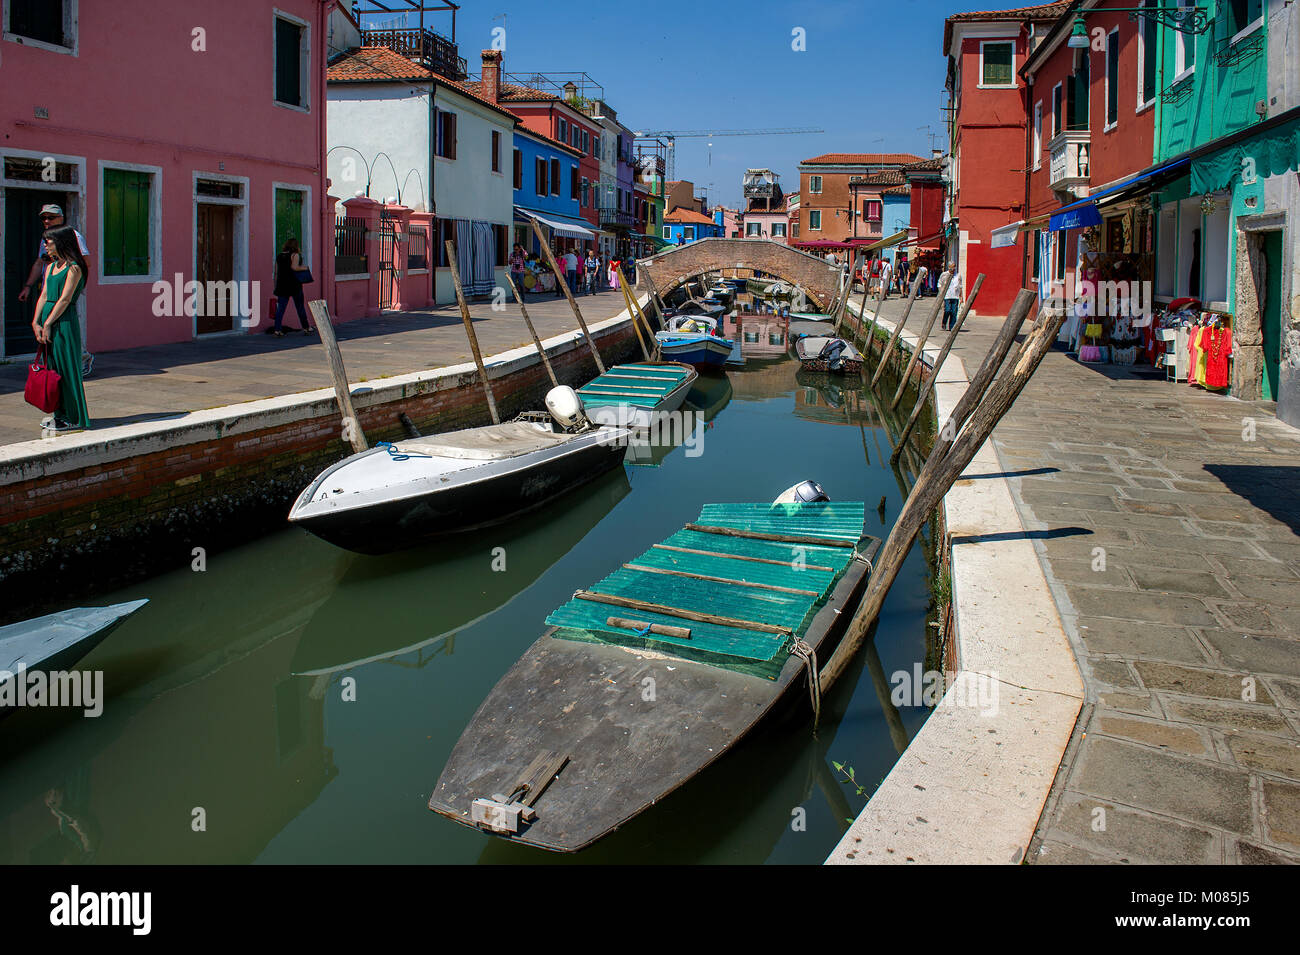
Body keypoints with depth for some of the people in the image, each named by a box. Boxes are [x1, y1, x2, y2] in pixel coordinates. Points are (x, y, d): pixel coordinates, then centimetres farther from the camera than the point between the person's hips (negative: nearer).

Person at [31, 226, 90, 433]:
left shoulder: (74, 268, -9)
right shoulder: (51, 267, 16)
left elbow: (65, 299, -14)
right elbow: (44, 296, 11)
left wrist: (47, 324, -16)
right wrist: (36, 322, 0)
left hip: (64, 321, -8)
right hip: (48, 320, 8)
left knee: (66, 367, -3)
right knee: (52, 367, 11)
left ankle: (74, 418, 4)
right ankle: (60, 414, 20)